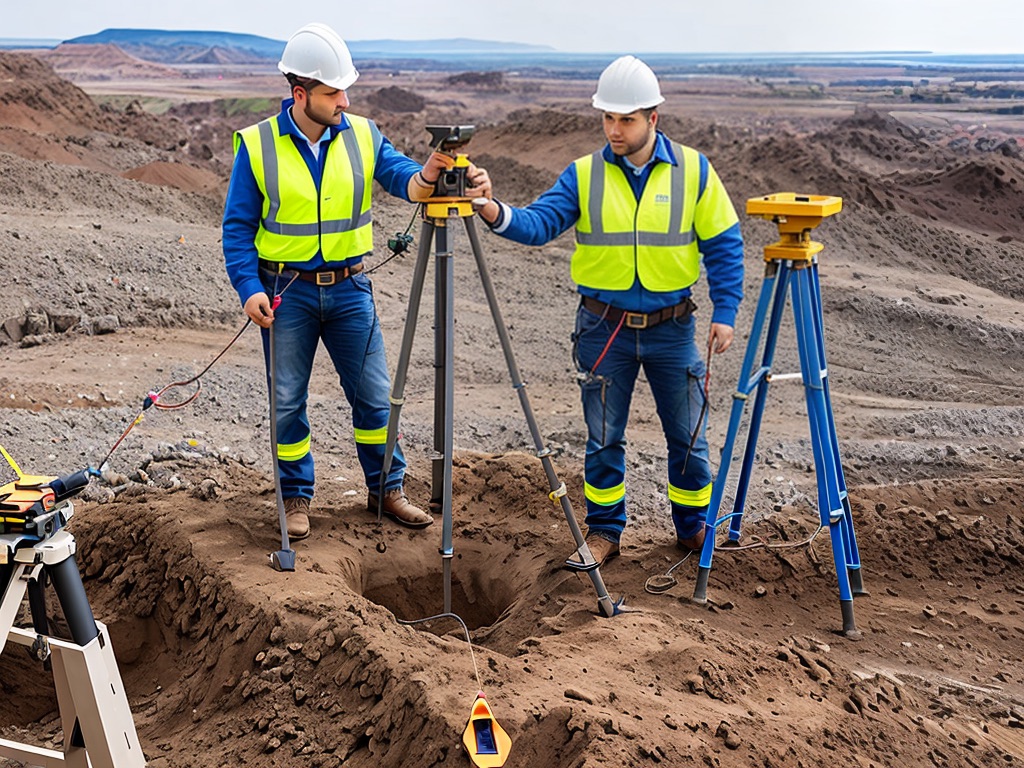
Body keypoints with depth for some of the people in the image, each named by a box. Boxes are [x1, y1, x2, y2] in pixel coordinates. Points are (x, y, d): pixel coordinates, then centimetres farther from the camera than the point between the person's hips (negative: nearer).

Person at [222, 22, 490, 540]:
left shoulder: (363, 136, 0)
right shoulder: (257, 145, -6)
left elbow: (401, 178, -16)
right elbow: (238, 227, -4)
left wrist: (427, 176, -40)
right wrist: (248, 288, -16)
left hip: (349, 288, 2)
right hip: (286, 291, -2)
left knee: (373, 394, 6)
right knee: (287, 400, 7)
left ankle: (386, 489, 22)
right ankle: (296, 497, 23)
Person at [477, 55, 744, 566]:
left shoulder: (694, 171, -2)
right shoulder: (584, 175, -1)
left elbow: (724, 246, 1)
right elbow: (540, 223, -13)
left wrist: (725, 312, -6)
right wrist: (498, 214, -33)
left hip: (671, 328, 0)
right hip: (604, 328, 0)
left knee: (688, 437, 10)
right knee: (604, 439, 9)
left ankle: (694, 529, 29)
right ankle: (604, 532, 25)